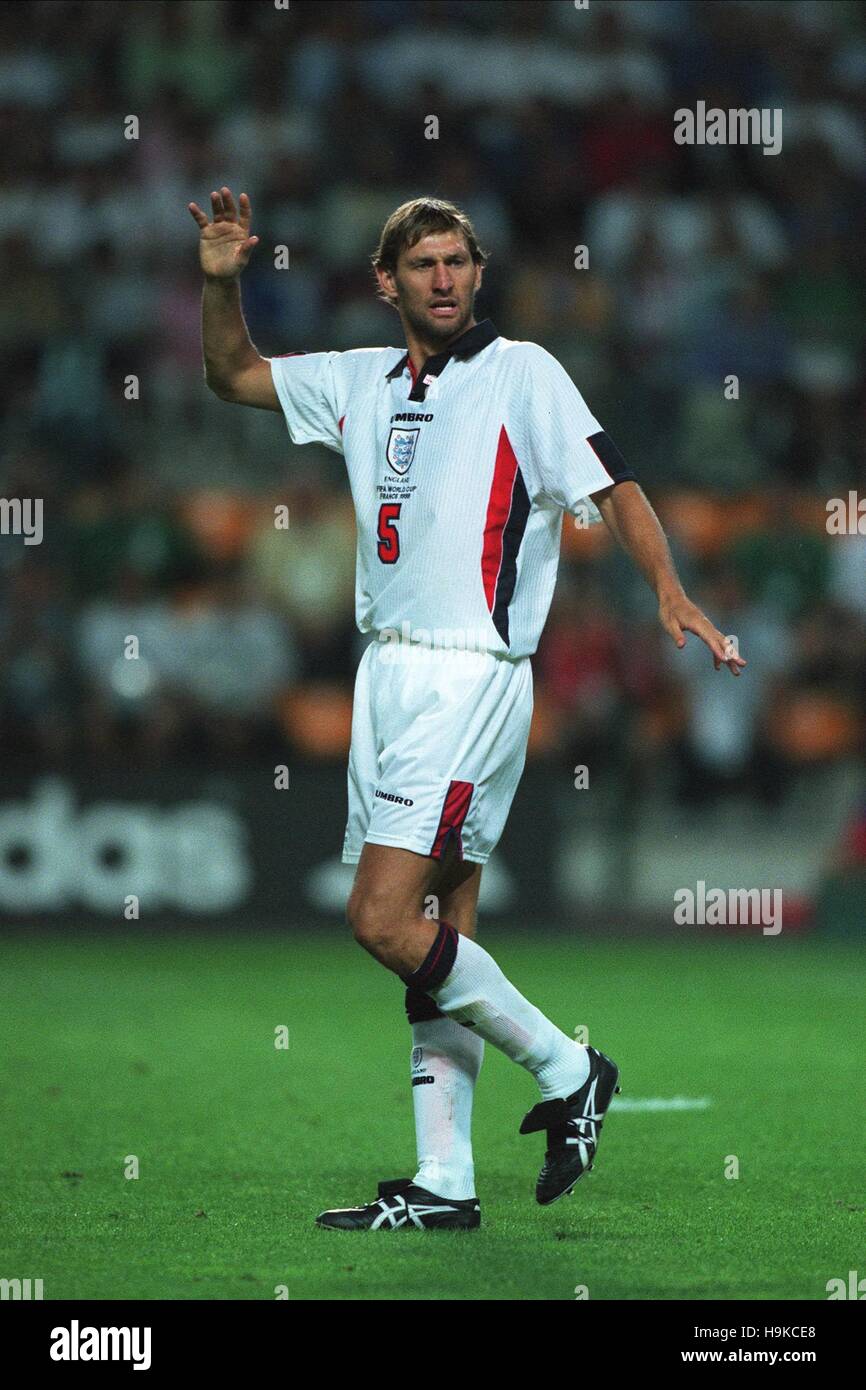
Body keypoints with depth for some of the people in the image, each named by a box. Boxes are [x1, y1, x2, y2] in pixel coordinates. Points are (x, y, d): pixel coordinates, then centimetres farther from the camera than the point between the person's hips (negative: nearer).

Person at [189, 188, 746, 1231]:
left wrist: (669, 591, -23)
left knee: (383, 920, -15)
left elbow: (612, 487, -8)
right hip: (387, 673, 7)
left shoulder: (522, 373, -3)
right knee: (433, 933, 6)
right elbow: (233, 375, 25)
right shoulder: (363, 383, 15)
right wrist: (221, 282, 7)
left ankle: (564, 1068, 0)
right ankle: (444, 1183, 7)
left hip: (471, 671, -7)